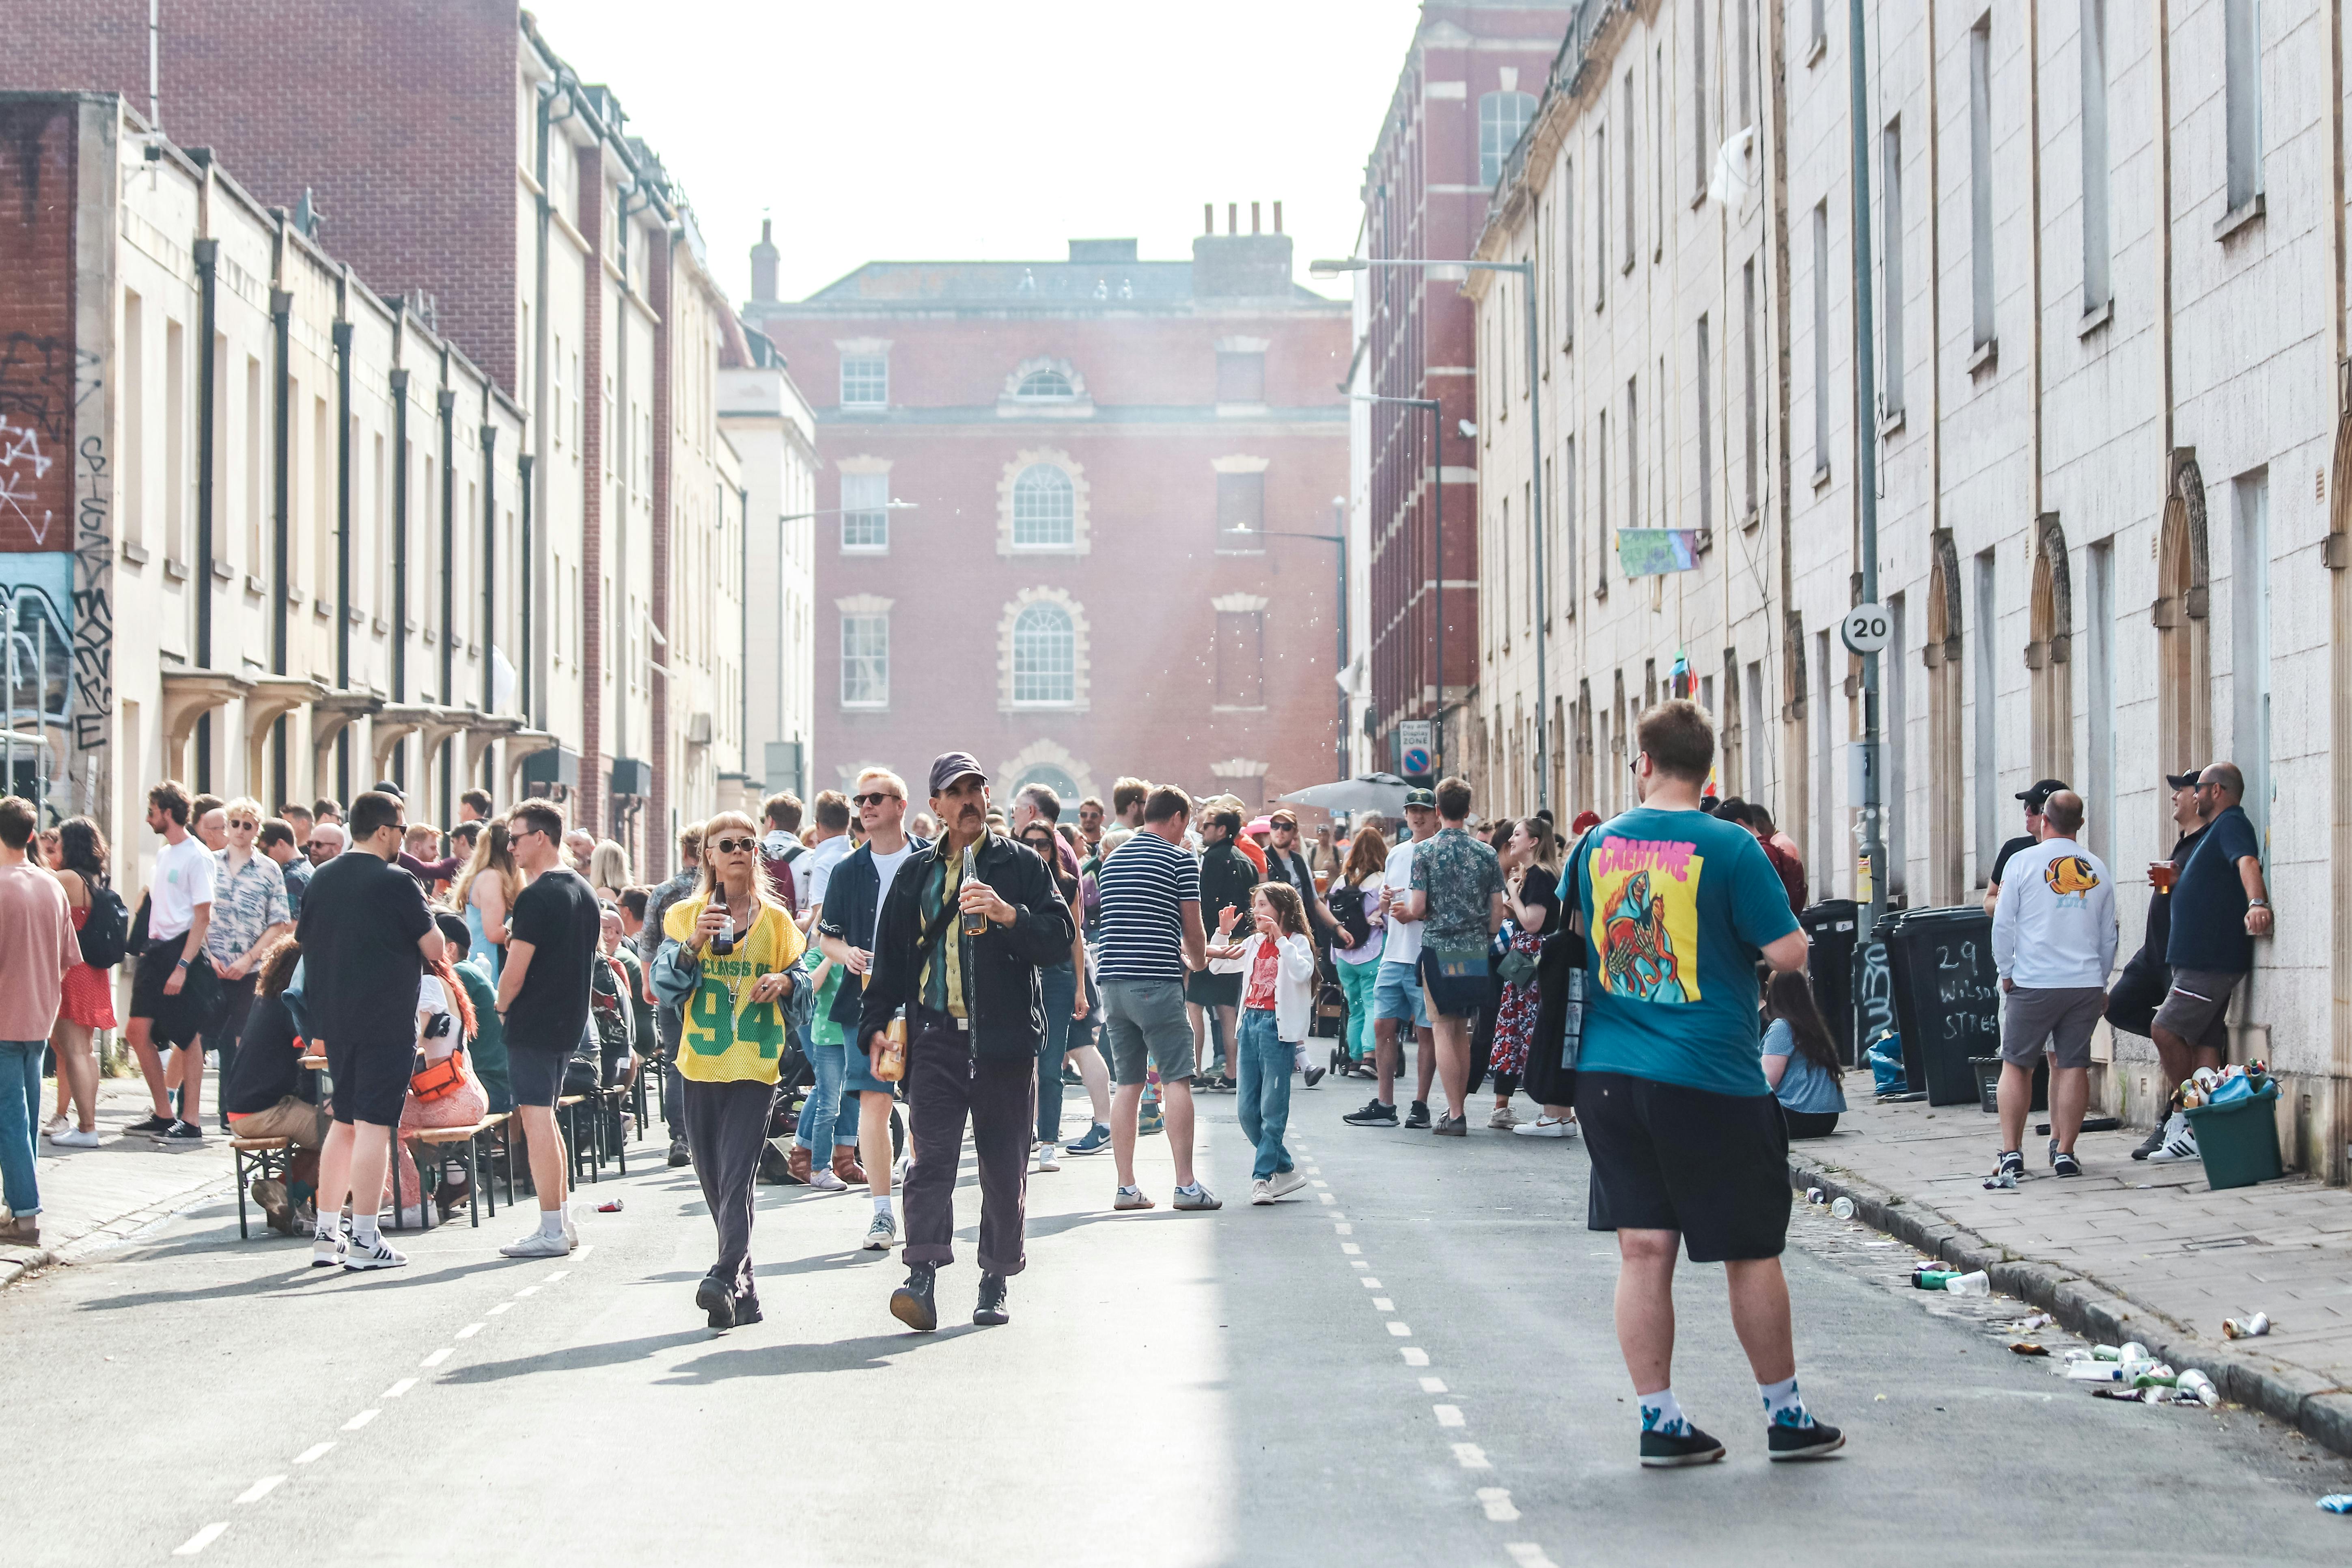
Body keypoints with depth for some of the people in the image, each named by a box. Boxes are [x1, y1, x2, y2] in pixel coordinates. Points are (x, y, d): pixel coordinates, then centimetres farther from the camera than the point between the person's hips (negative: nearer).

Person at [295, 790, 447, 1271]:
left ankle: (326, 1235, 15)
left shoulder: (321, 880, 8)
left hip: (334, 1017, 7)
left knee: (344, 1123, 15)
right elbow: (435, 949, -9)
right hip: (386, 1022, -7)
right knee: (374, 1125, -5)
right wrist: (426, 921, 12)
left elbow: (305, 943, 16)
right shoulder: (396, 883, -12)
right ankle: (364, 1241, -5)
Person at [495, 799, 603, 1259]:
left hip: (533, 1025, -9)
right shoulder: (586, 891, 12)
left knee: (536, 1121, -5)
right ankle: (561, 1220, 21)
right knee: (544, 1118, 18)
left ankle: (552, 1231, -4)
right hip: (571, 1020, 9)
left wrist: (501, 1009, -1)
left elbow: (515, 972, -18)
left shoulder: (536, 898, -17)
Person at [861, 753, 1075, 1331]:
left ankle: (995, 1282, 13)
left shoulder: (1021, 865, 7)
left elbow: (1060, 936, -2)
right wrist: (876, 1024, 12)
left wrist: (1009, 914, -18)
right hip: (937, 1038, 1)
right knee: (931, 1155, -12)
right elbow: (890, 956, 21)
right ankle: (922, 1277, -19)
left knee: (1004, 1166, 3)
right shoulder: (916, 874, 15)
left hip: (1006, 1041, -1)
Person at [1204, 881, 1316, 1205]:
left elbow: (1302, 973, -22)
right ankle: (1285, 1170, 15)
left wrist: (1280, 938, -23)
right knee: (1247, 1110, 6)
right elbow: (1216, 964, 22)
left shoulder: (1296, 942, -3)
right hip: (1250, 1023, 8)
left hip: (1277, 1028, -8)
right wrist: (1223, 932, 9)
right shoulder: (1254, 944, 16)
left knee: (1273, 1109, -5)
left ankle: (1263, 1176, -1)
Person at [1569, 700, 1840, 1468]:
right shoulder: (1731, 848, -10)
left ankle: (1659, 1422, 6)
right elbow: (1788, 953, -12)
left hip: (1609, 1075, 4)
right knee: (1751, 1251, 8)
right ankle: (1786, 1417, 18)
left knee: (1643, 1248, 6)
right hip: (1712, 1081, -4)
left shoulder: (1599, 844, 4)